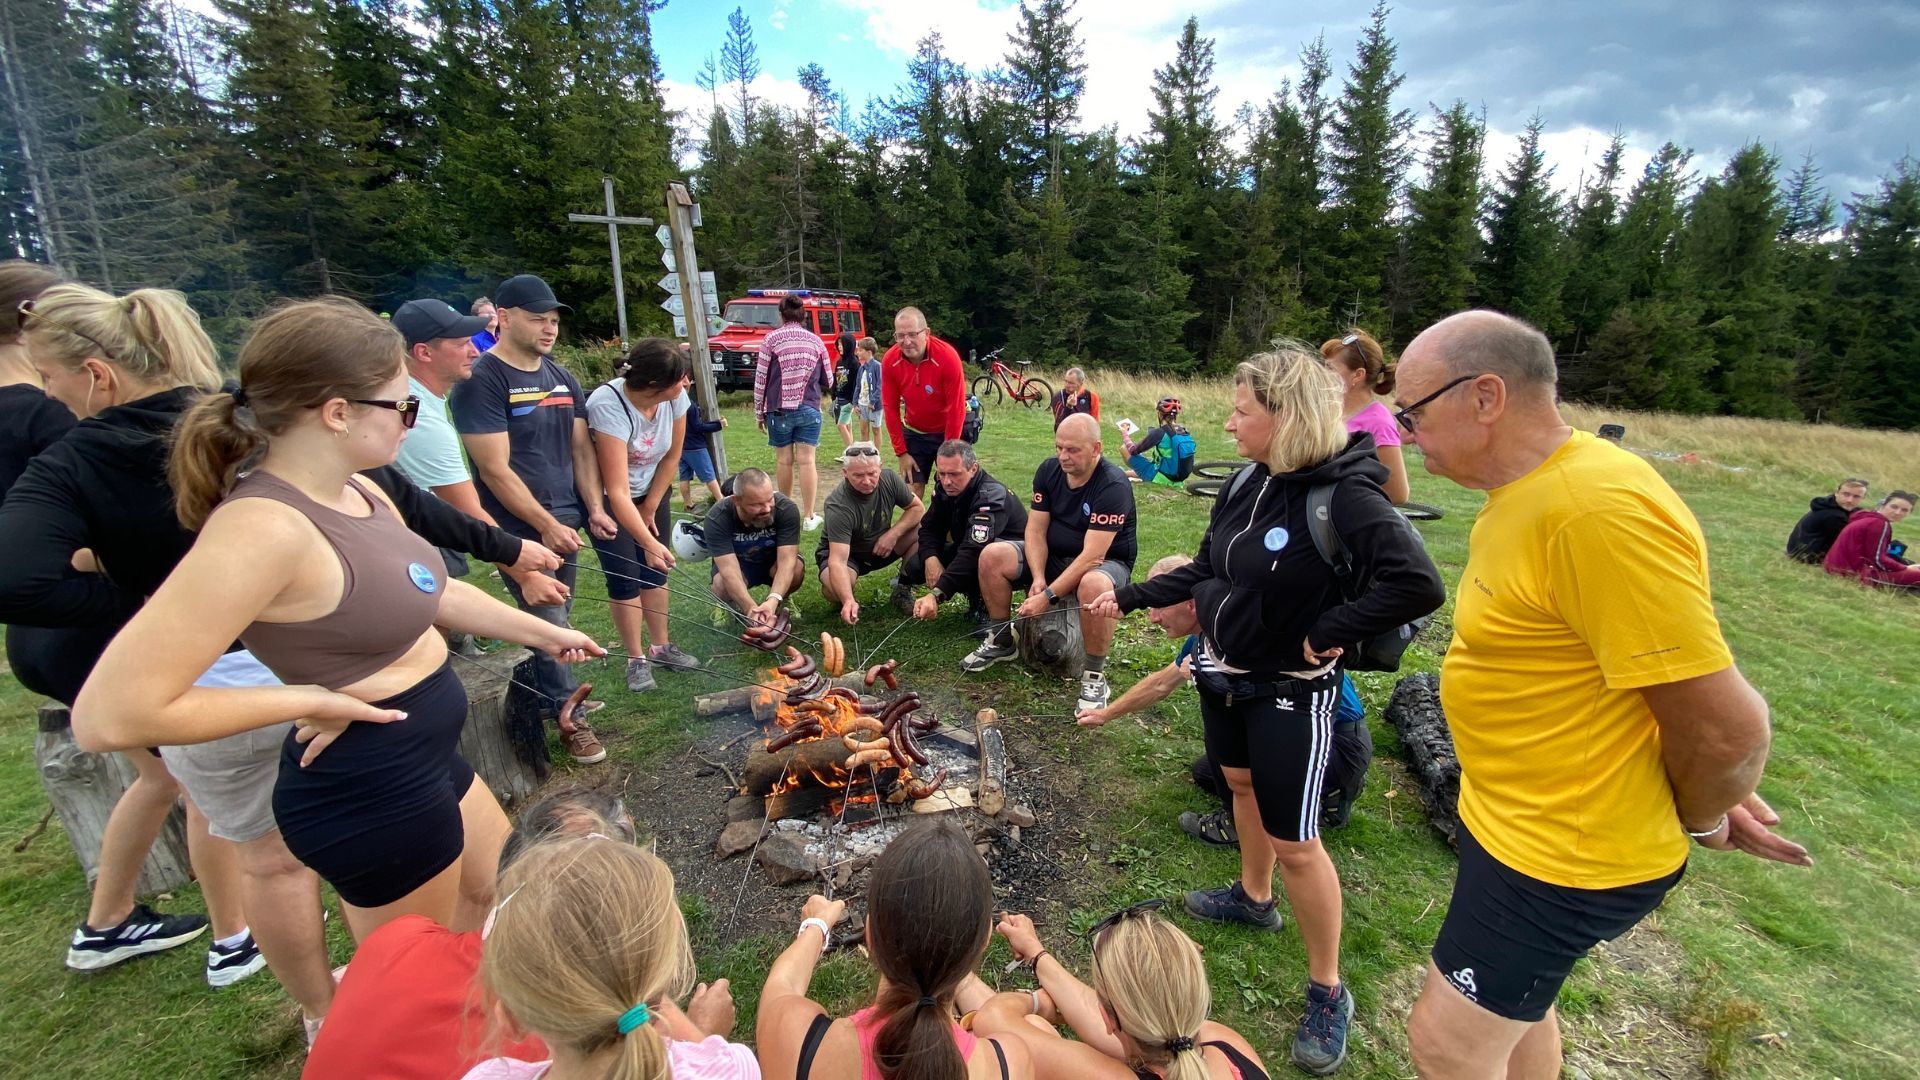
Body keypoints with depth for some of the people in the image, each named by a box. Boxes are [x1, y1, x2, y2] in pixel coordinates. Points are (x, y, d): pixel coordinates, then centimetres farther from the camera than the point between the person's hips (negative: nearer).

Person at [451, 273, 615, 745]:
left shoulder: (562, 378, 10)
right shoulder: (481, 380, -12)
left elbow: (581, 448, 12)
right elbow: (495, 469, -16)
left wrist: (594, 508, 0)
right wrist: (546, 526, -15)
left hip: (566, 523, 7)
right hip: (522, 533, -6)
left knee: (559, 621, 14)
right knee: (549, 624, -2)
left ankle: (549, 695, 32)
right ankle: (569, 713, 15)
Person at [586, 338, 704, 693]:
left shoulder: (675, 397, -20)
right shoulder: (608, 405, -35)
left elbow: (672, 456, -4)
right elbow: (618, 492, -36)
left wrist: (650, 507, 0)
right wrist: (649, 542, -39)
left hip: (652, 491, 5)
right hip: (607, 500, -4)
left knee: (655, 571, 7)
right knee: (625, 577, -4)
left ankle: (660, 647, 20)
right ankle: (636, 659, 10)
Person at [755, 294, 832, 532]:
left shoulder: (771, 339, -3)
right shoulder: (815, 340, 3)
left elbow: (760, 379, -2)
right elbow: (828, 380, 10)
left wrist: (759, 412, 7)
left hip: (779, 410, -1)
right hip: (809, 410, 1)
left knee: (784, 460, 9)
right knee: (806, 461, 0)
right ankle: (809, 517, -1)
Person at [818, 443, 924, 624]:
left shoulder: (889, 478, -18)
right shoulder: (839, 507, -33)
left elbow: (918, 508, -6)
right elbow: (838, 560, -40)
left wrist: (893, 534, -23)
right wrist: (848, 601, -55)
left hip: (881, 547, 5)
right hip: (846, 553, -4)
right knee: (836, 591, -36)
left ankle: (902, 589, -1)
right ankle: (847, 599, 3)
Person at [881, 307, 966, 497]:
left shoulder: (947, 357, -25)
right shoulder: (889, 361, -16)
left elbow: (956, 409, -21)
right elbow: (890, 408, -8)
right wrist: (901, 453, -8)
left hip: (948, 431, -2)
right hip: (914, 433, 2)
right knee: (912, 492, 1)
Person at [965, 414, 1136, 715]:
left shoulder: (1114, 486, -24)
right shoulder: (1049, 470, -6)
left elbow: (1092, 556, -29)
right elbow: (1036, 530, -6)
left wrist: (1048, 596, -33)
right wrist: (1038, 578, -22)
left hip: (1107, 563, -5)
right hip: (1053, 556, 6)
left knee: (1094, 585, -42)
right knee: (992, 556, -15)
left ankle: (1095, 675, -19)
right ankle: (1001, 641, 5)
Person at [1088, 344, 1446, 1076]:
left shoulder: (1344, 494, -24)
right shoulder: (1249, 480, -1)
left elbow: (1416, 586, -32)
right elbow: (1207, 569, 8)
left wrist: (1326, 634, -23)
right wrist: (1128, 596, 9)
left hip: (1289, 691, -7)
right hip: (1224, 672, 8)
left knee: (1295, 843, 3)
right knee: (1242, 785, 25)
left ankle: (1328, 993, 25)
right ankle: (1252, 897, 51)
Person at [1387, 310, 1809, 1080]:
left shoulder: (1599, 510, -30)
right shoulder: (1526, 492, 1)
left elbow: (1726, 726, -25)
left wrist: (1698, 820, -5)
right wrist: (1710, 804, 9)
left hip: (1562, 851, -9)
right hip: (1512, 816, 9)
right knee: (1515, 1006, 27)